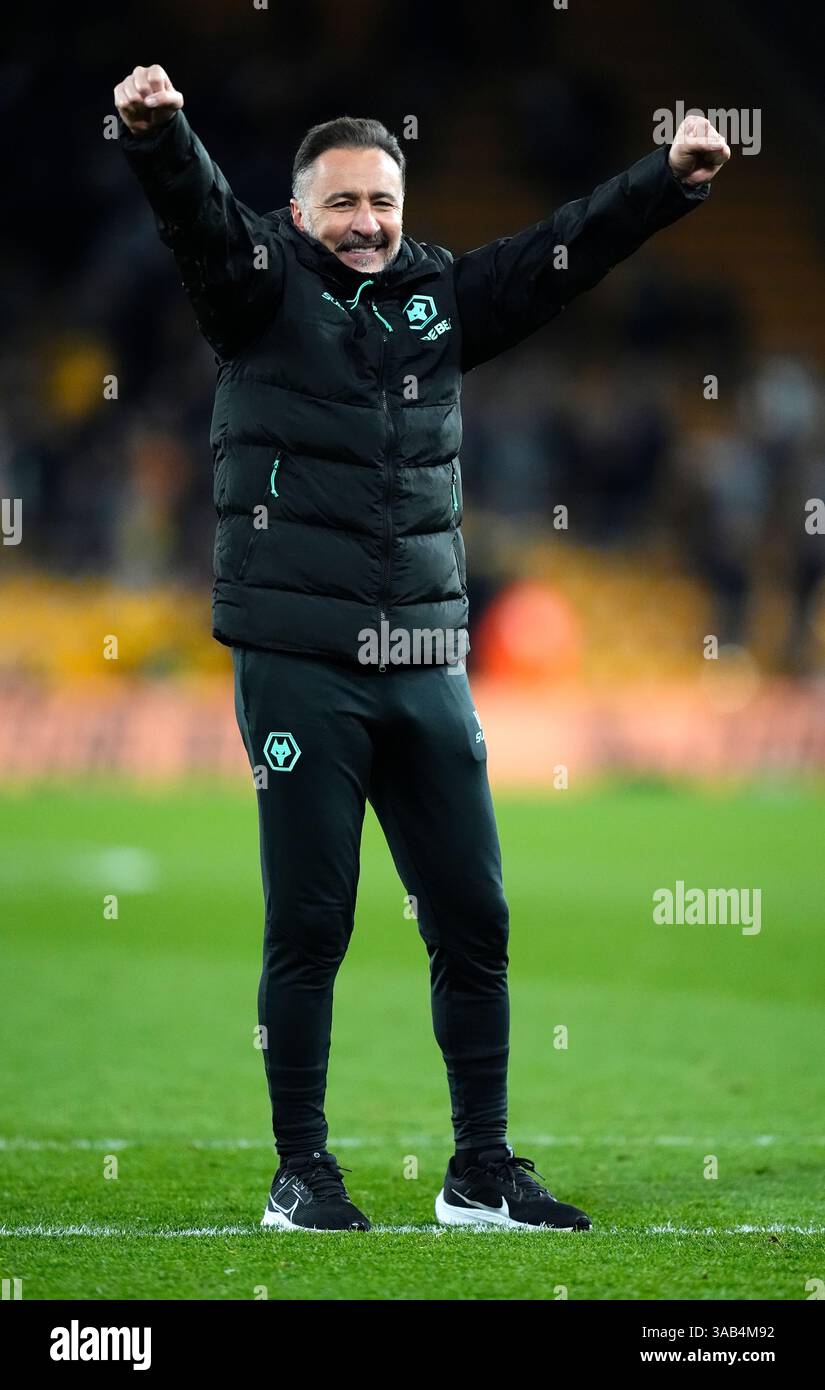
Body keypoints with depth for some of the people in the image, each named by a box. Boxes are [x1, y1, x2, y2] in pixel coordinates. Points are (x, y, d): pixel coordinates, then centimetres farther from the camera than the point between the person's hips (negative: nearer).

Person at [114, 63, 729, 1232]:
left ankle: (482, 1171, 15)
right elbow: (199, 214, -15)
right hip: (299, 665, -5)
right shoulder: (263, 289, 2)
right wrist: (156, 135, -35)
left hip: (427, 670, 5)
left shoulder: (440, 299, 15)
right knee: (309, 927, -2)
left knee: (473, 920, 6)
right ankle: (302, 1172, 8)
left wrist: (669, 181, 1)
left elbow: (566, 250, 13)